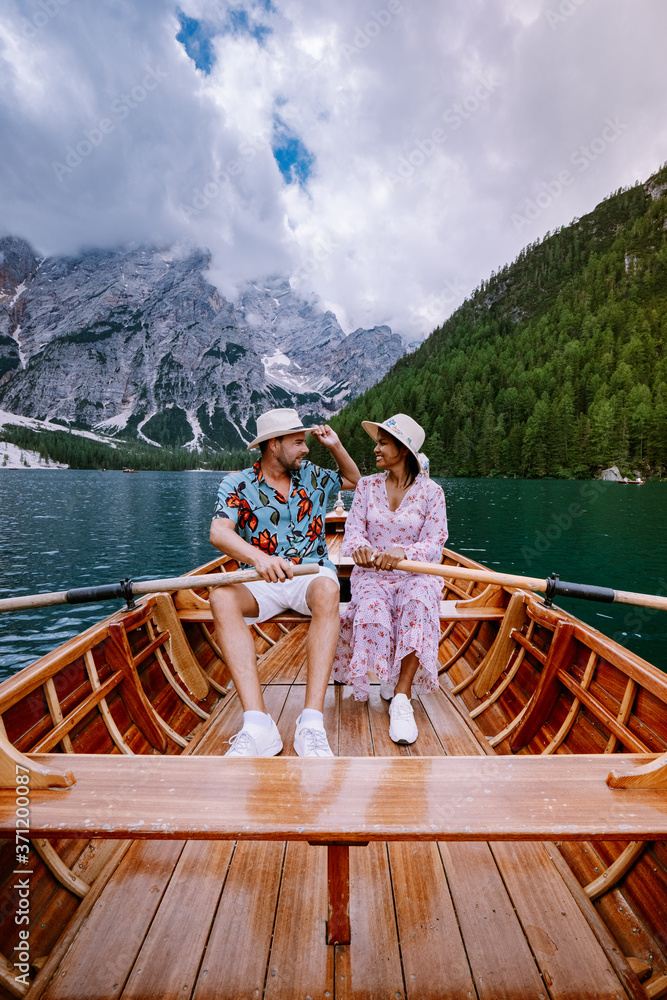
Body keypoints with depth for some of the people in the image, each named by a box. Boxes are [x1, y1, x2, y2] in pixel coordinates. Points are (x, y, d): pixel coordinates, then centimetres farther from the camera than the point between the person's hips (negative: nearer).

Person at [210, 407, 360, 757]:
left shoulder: (312, 476, 13)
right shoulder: (237, 484, 0)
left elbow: (353, 480, 31)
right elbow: (219, 532, -18)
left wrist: (336, 446, 13)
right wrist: (257, 557, -38)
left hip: (311, 574, 1)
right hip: (260, 581, -1)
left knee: (327, 590, -35)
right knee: (222, 597, -33)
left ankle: (311, 724, -39)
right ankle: (257, 724, -37)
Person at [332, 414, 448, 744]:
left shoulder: (430, 491, 0)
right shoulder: (367, 486, 7)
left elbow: (433, 546, -8)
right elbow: (353, 531, -1)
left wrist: (402, 552, -30)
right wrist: (361, 547, -27)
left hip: (415, 573, -1)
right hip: (371, 572, 1)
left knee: (418, 601, -35)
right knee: (371, 606, -32)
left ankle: (401, 695, -26)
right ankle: (390, 678, -4)